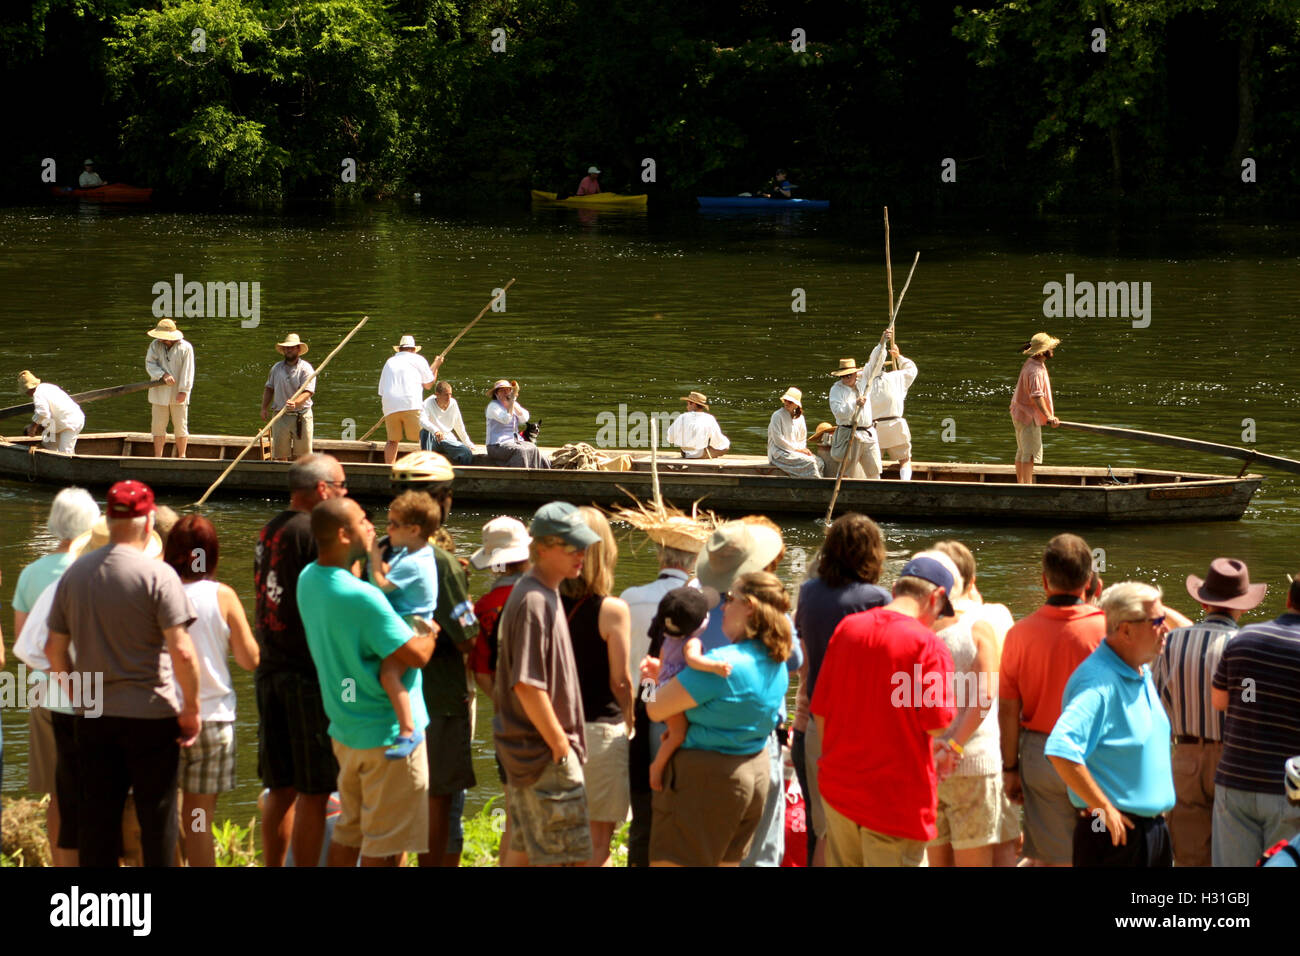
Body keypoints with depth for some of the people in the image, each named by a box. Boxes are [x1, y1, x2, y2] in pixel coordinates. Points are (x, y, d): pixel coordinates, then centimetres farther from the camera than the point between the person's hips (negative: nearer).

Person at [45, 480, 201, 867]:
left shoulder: (74, 574, 4)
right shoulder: (157, 575, -12)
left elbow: (55, 650, 9)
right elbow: (182, 653, -17)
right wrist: (191, 708, -7)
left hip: (92, 715, 4)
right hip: (150, 716, -4)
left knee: (96, 820, 9)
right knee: (157, 816, 4)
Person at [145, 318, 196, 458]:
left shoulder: (185, 348, -6)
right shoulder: (155, 345, 2)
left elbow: (187, 371, -8)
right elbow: (150, 364, -5)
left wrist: (183, 391, -14)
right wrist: (163, 375, -21)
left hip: (178, 394, -2)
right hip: (159, 392, 2)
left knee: (180, 425, 5)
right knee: (158, 425, 5)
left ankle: (181, 456, 15)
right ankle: (158, 456, 12)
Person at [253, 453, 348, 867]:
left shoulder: (269, 531, 12)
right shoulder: (314, 533, -14)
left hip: (270, 671, 8)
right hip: (309, 672, -8)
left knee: (282, 789, 13)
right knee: (314, 790, -3)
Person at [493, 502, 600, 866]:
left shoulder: (544, 594, 12)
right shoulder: (534, 602, -19)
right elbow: (528, 685, -23)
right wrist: (561, 746, -17)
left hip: (526, 749, 10)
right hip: (545, 754, -10)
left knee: (523, 848, 14)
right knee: (562, 855, -7)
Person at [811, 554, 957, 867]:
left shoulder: (847, 628, 2)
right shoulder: (928, 646, -15)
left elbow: (821, 711, 6)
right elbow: (939, 724, -16)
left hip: (838, 788, 6)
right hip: (898, 798, -6)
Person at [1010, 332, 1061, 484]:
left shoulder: (1031, 364, 11)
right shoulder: (1035, 370, -22)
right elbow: (1036, 396, -29)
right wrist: (1049, 416, -33)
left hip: (1021, 414, 11)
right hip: (1029, 416, -11)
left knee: (1022, 452, 16)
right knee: (1031, 453, -9)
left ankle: (1021, 483, 23)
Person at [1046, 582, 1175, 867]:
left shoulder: (1142, 673, 11)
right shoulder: (1100, 683, -20)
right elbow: (1061, 750, -32)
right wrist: (1105, 809, -24)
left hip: (1154, 829, 9)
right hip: (1116, 833, -9)